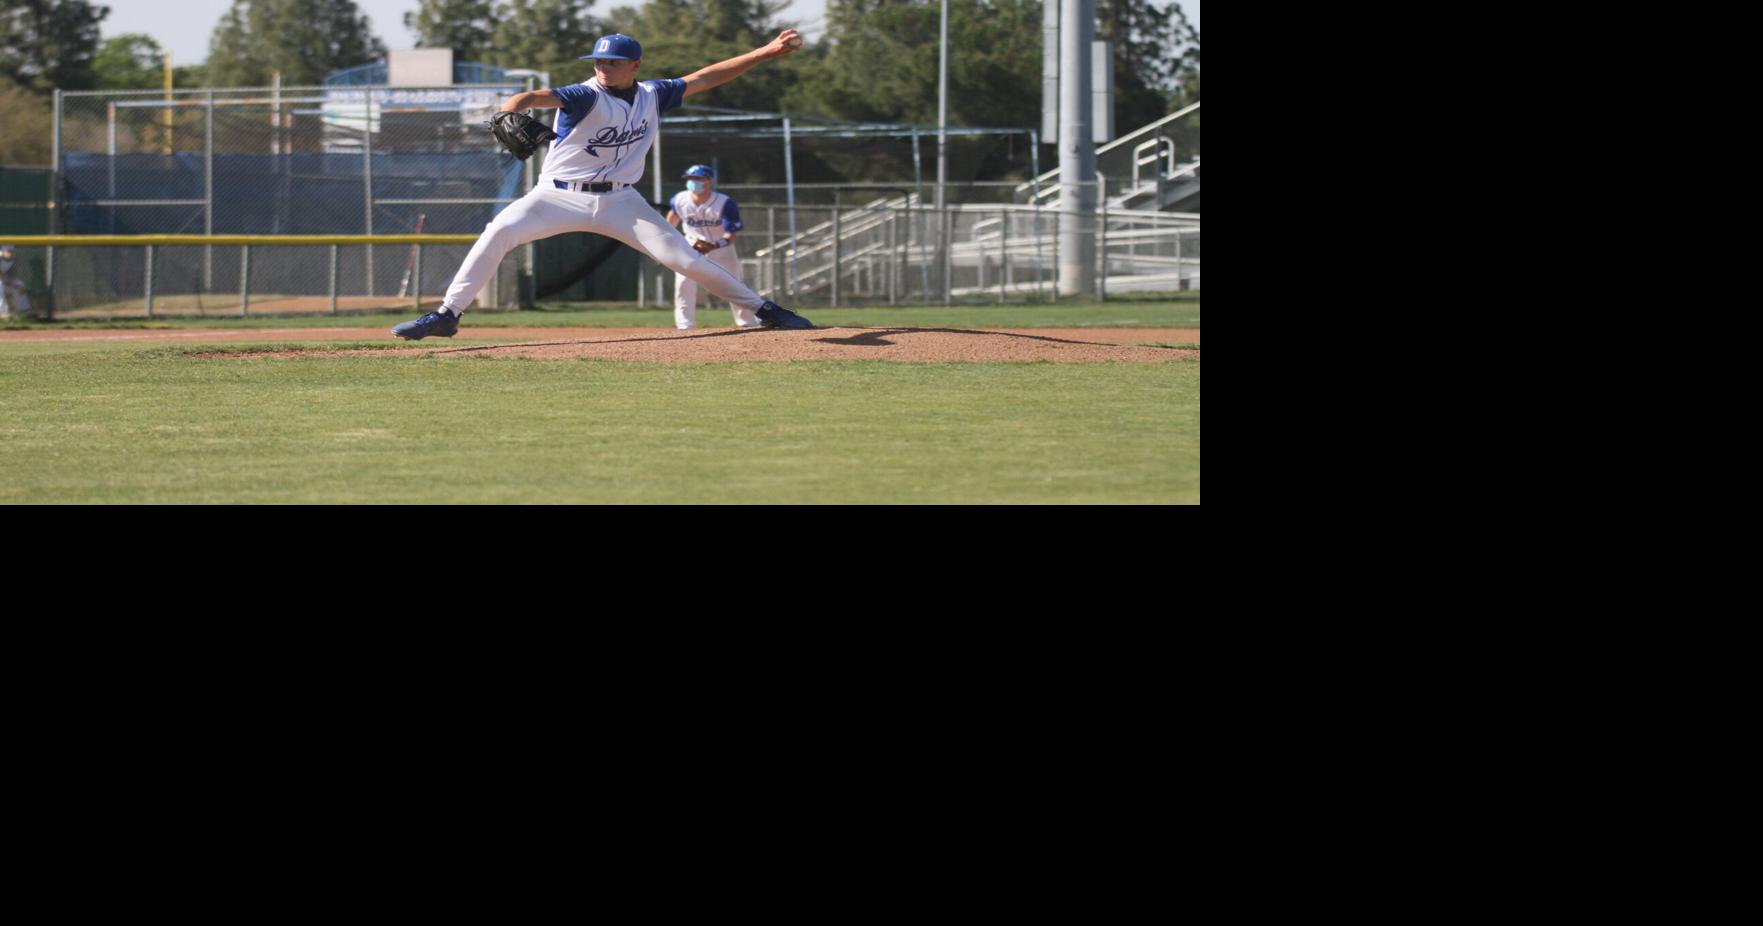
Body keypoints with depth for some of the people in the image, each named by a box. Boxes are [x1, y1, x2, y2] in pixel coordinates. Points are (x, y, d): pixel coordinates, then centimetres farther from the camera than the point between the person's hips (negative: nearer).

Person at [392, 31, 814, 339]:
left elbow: (704, 78, 10)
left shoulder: (652, 95, 3)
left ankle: (762, 309, 9)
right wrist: (511, 113, -55)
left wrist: (765, 53, 9)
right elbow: (535, 97, -31)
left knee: (682, 256, -5)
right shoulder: (586, 97, -14)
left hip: (620, 201, 3)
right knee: (499, 231, -24)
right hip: (561, 195, -3)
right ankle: (446, 316, -18)